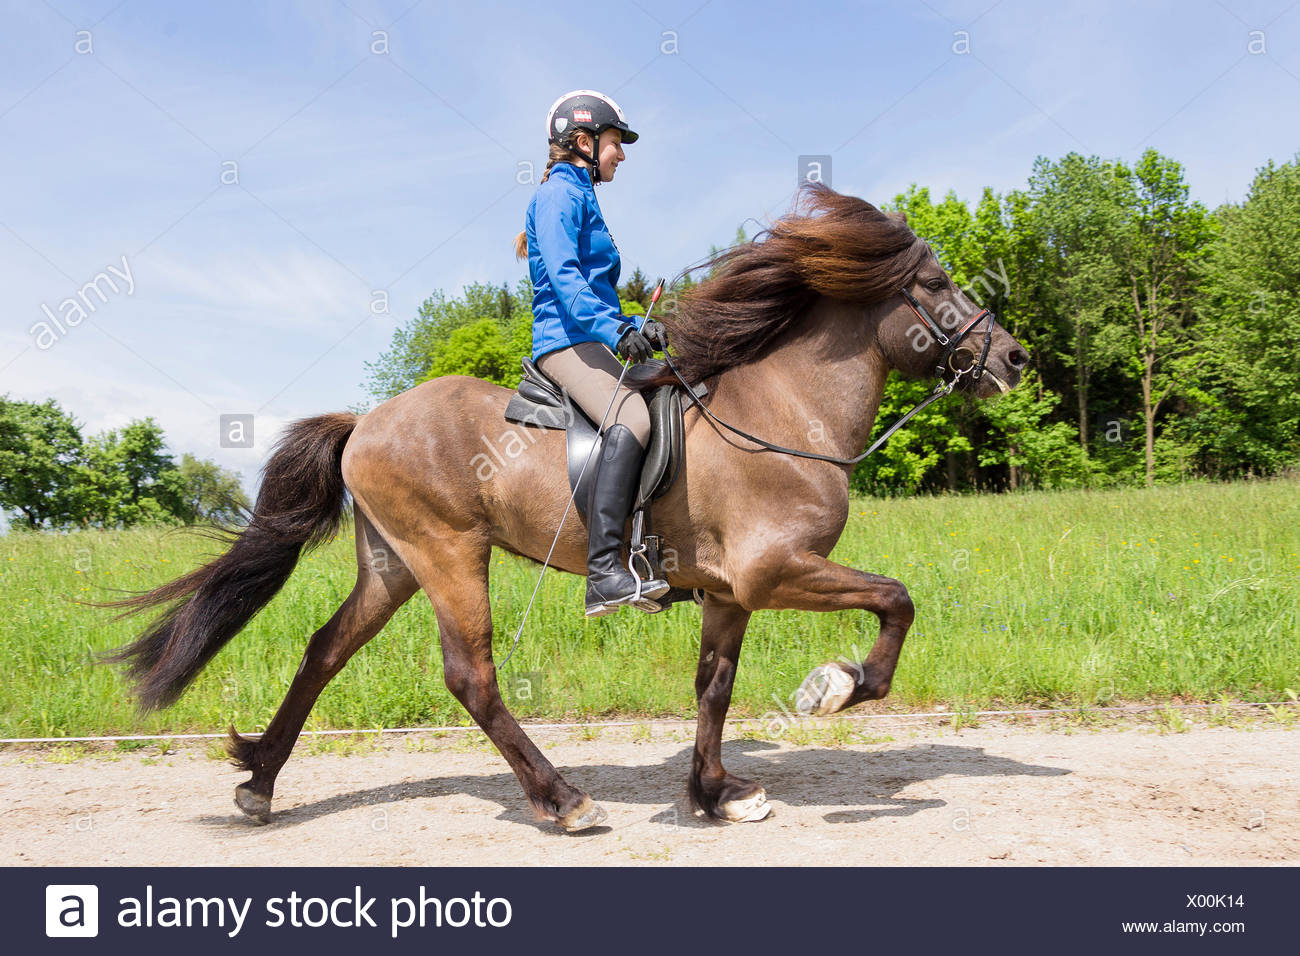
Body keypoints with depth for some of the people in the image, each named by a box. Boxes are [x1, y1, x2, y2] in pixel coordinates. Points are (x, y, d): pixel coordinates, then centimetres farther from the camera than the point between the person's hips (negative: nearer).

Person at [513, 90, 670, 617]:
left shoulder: (582, 197, 27)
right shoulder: (560, 193, -3)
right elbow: (562, 277, -18)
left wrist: (639, 329, 14)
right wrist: (615, 330, -29)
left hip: (592, 340, 11)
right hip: (566, 340, -11)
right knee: (631, 419, -33)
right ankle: (604, 573, -41)